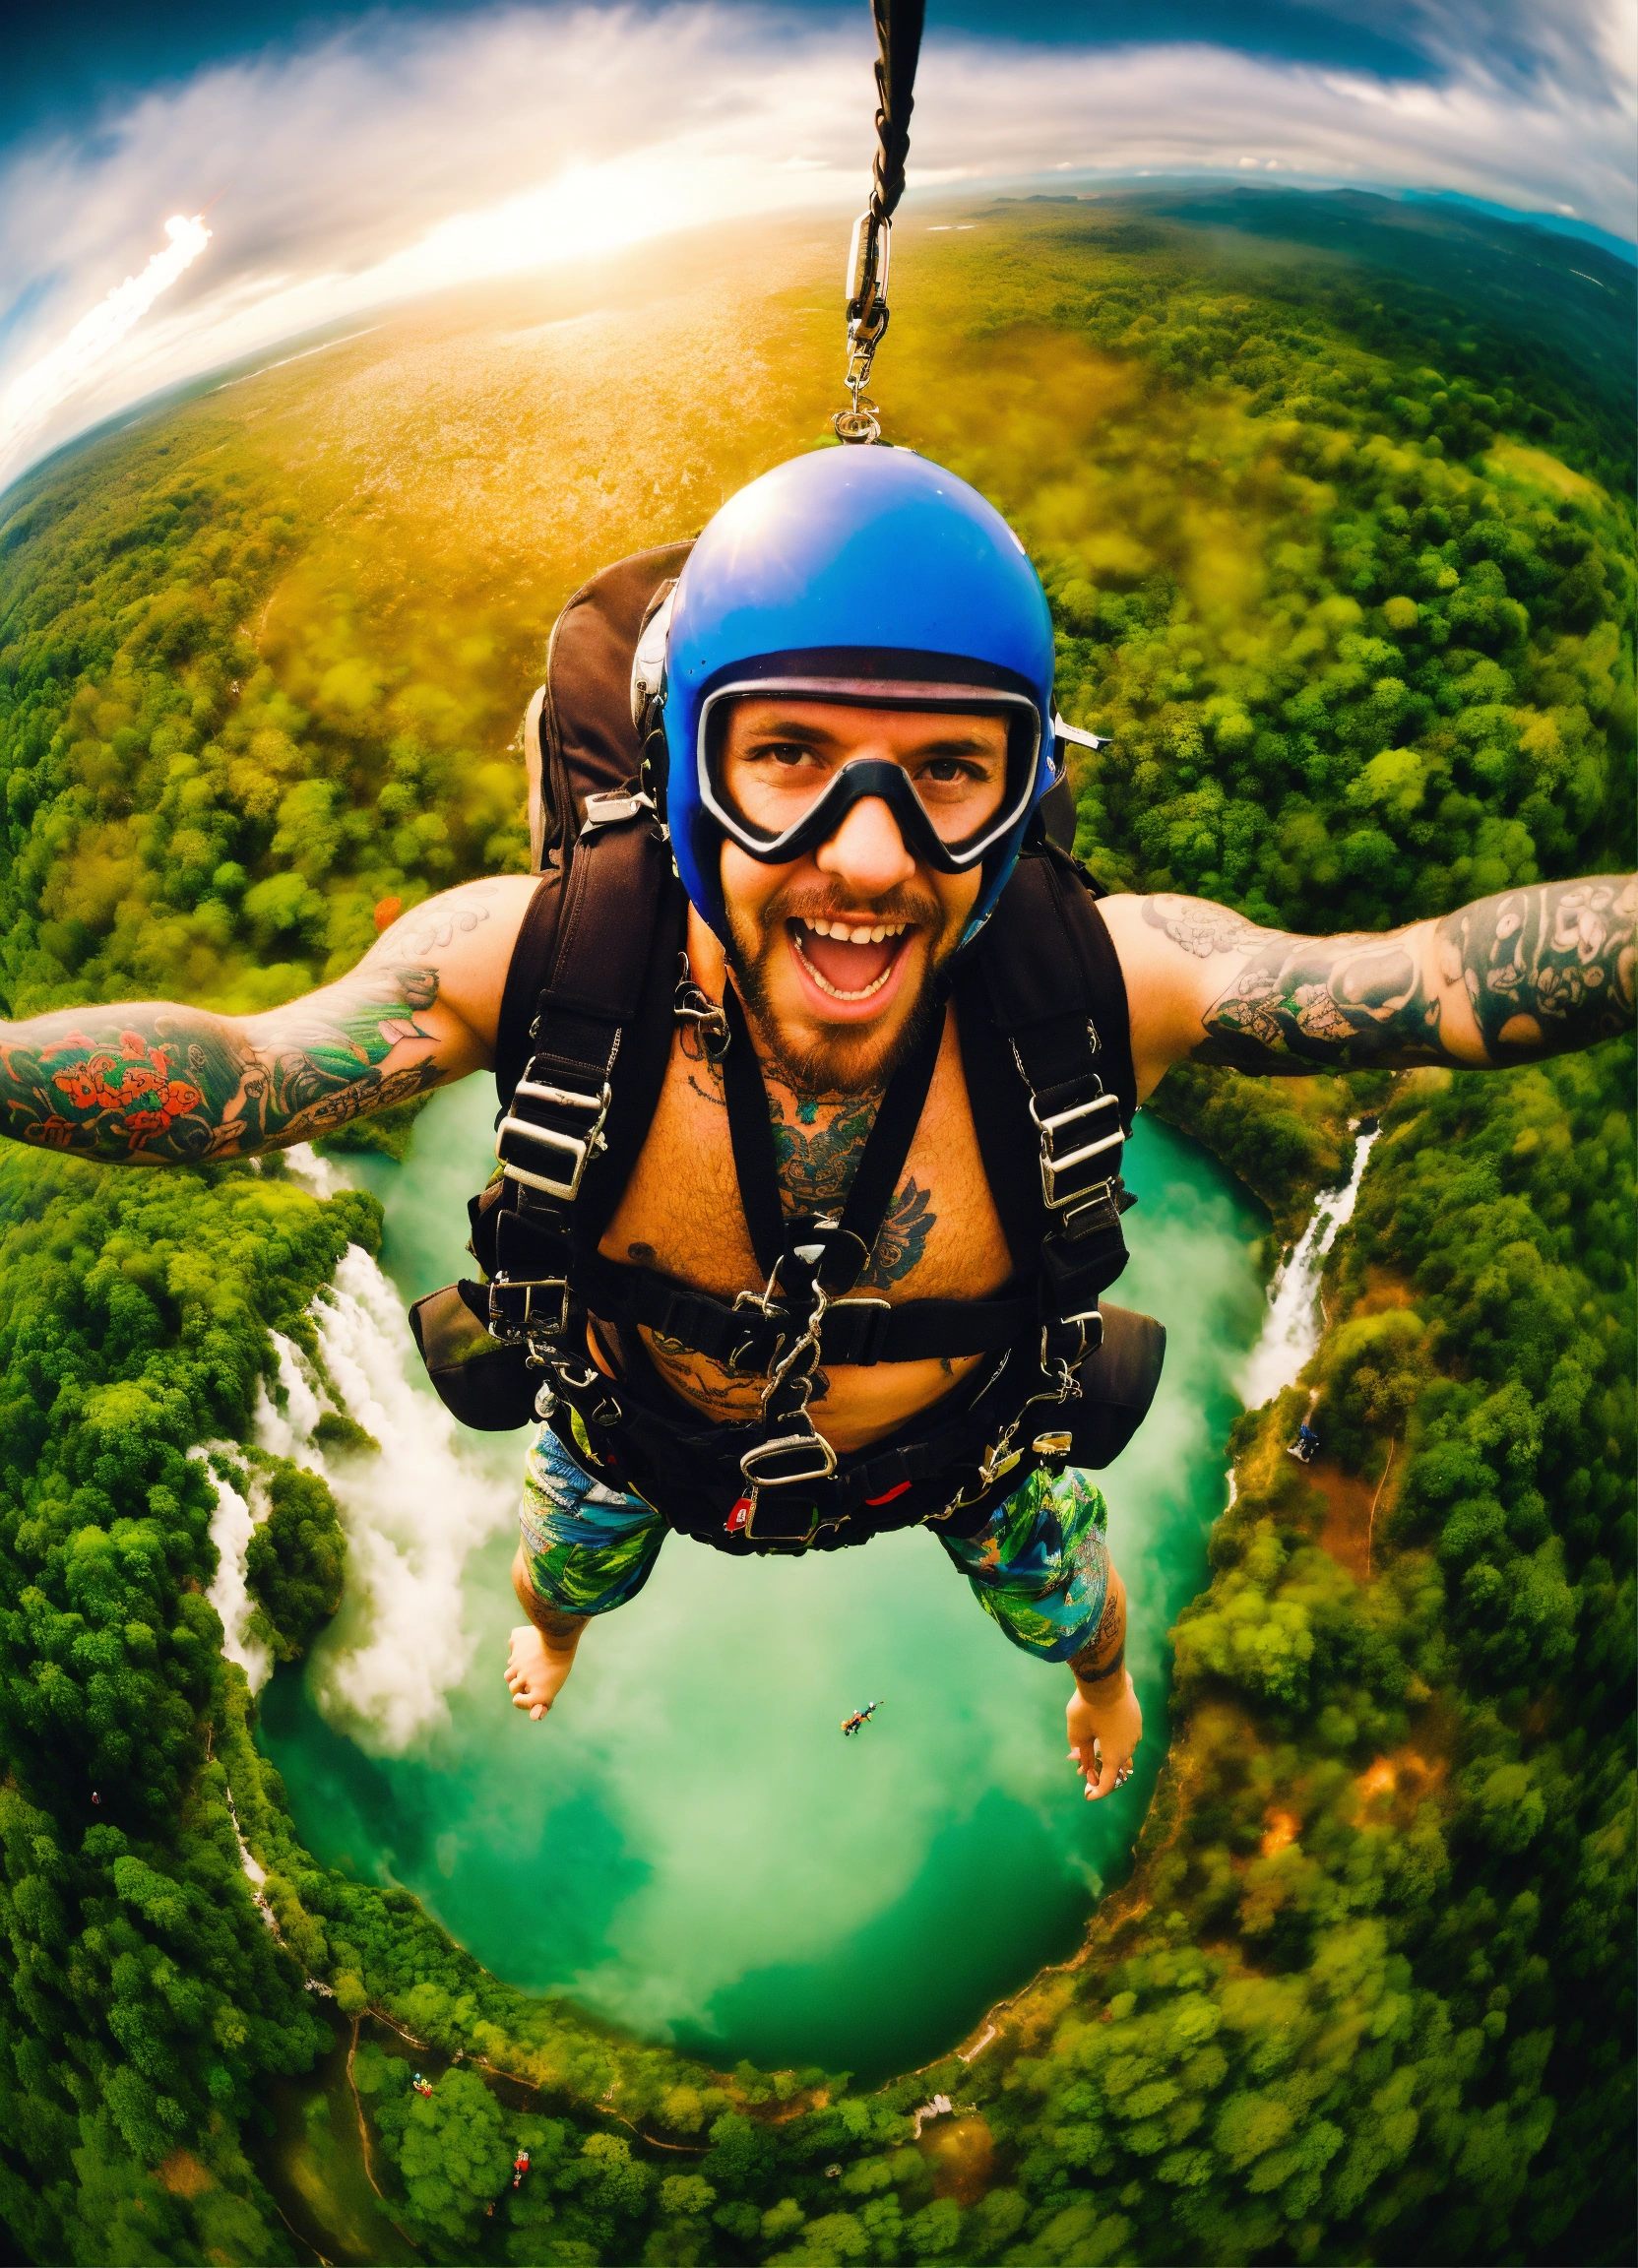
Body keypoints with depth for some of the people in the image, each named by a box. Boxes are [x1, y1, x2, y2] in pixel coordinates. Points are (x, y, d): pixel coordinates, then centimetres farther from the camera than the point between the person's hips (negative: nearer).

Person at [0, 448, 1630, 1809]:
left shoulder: (1103, 984, -38)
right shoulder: (533, 962, -38)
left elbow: (1459, 976, -33)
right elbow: (231, 1077, -27)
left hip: (966, 1431, 0)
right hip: (641, 1427, 1)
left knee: (1067, 1608, 32)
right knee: (567, 1566, 36)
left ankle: (1100, 1681, 75)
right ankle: (556, 1629, 78)